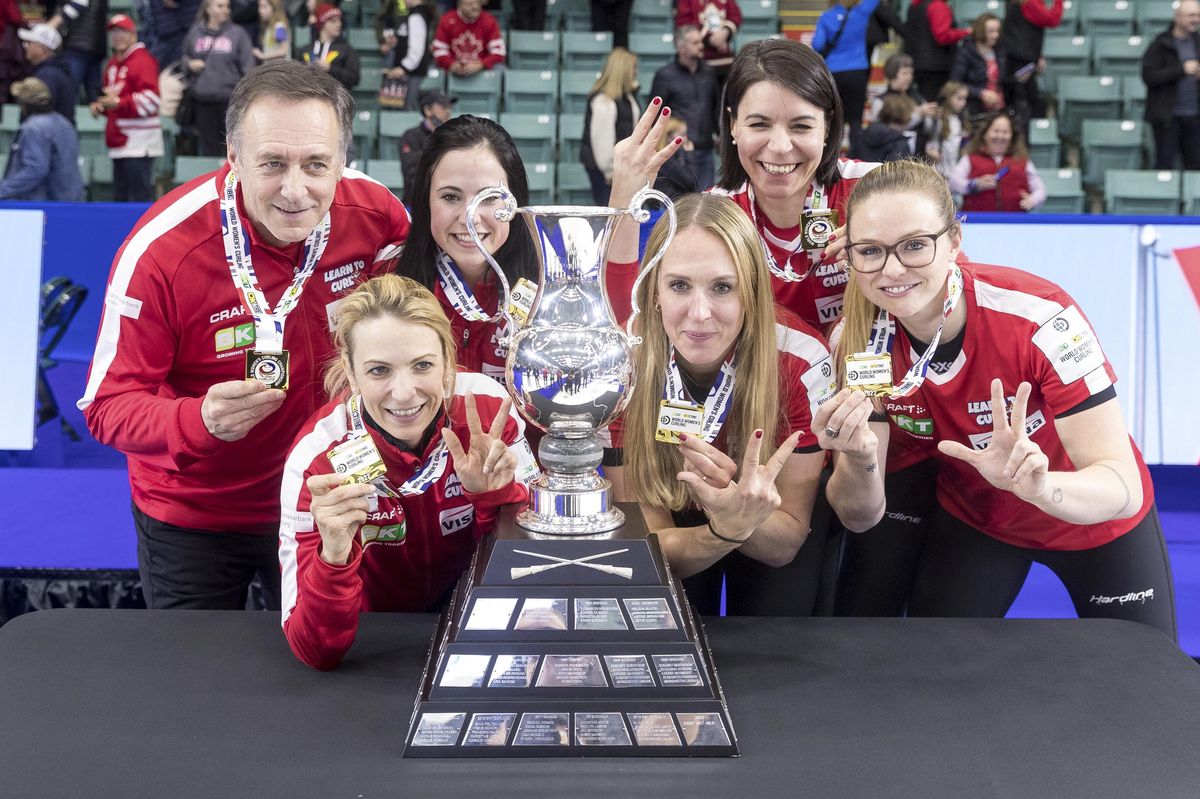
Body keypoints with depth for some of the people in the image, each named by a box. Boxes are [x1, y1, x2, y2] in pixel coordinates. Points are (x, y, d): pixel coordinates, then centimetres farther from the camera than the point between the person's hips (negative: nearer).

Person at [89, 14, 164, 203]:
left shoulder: (143, 60, -9)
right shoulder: (112, 63, 19)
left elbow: (151, 99, -20)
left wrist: (118, 104, -25)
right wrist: (99, 105, 10)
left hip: (139, 143, -9)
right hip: (119, 141, 9)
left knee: (140, 197, -11)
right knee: (120, 196, 13)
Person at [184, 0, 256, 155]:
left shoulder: (237, 33, 2)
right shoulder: (195, 32, 9)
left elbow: (247, 65, -1)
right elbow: (184, 56, 23)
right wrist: (189, 63, 0)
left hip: (230, 97, -3)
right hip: (202, 97, 3)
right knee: (208, 144, 9)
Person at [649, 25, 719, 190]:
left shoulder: (708, 72, 12)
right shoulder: (665, 75, -3)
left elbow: (716, 105, 23)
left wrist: (716, 132, 13)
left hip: (705, 150, 5)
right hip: (679, 152, -5)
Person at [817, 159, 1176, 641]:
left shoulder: (1039, 316, -33)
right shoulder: (858, 340, -22)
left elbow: (1122, 487, -33)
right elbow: (862, 517, -19)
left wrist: (1037, 486, -54)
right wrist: (860, 460, -41)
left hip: (1095, 520, -2)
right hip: (971, 519, 2)